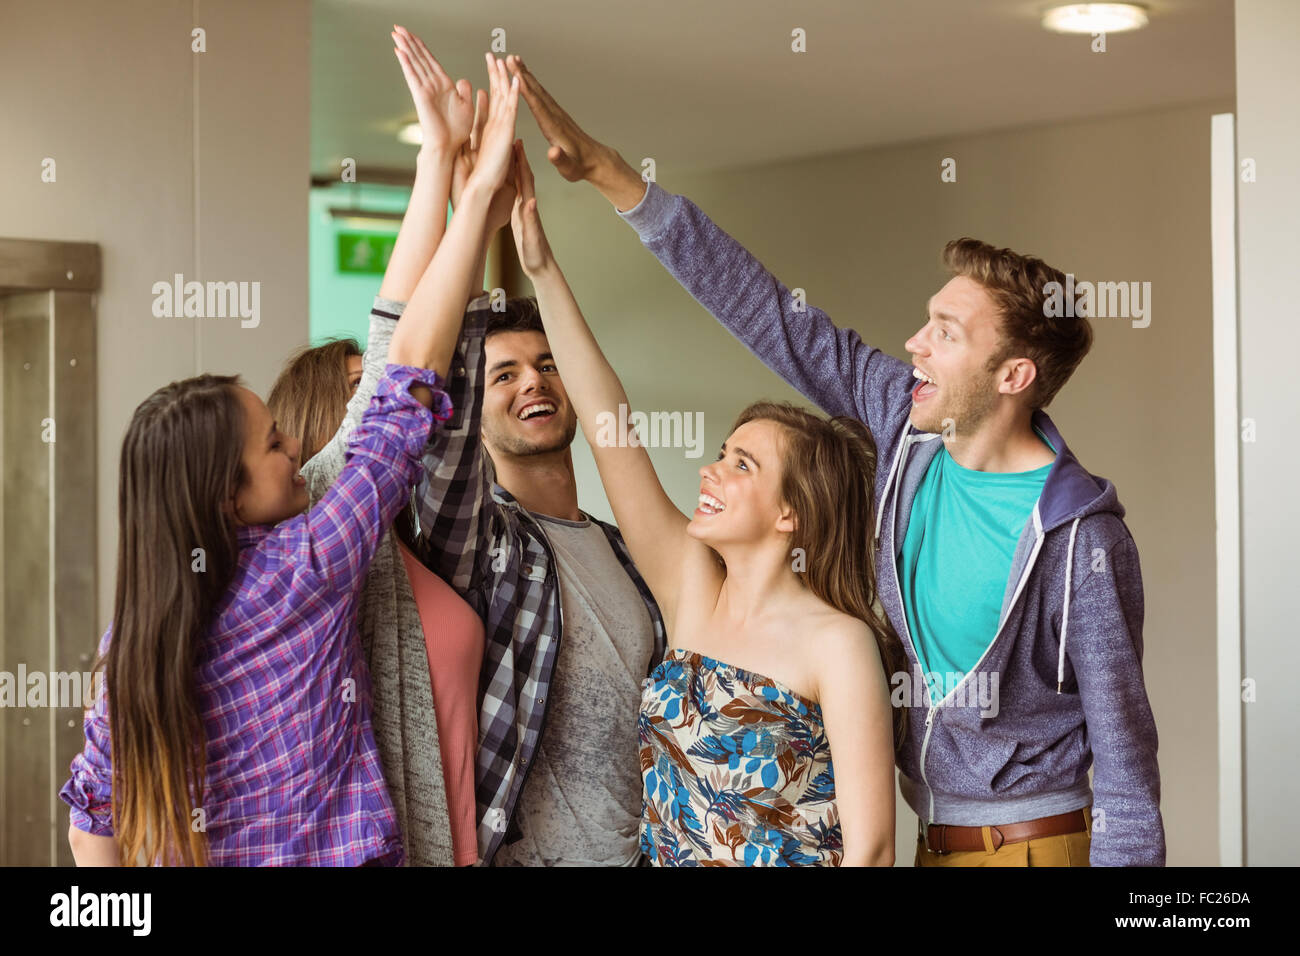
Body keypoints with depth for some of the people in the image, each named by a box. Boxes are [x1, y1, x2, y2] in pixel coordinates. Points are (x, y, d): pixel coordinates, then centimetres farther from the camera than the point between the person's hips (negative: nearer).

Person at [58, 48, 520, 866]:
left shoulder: (140, 623, -2)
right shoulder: (300, 575, -18)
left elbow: (94, 809, 4)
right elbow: (411, 377, -18)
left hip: (201, 852, 6)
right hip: (324, 852, -6)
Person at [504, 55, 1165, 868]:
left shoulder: (1082, 541, -21)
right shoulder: (907, 422, -4)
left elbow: (1125, 752, -16)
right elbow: (770, 313, -5)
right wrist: (606, 170, -7)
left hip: (1033, 843, -6)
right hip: (930, 834, 7)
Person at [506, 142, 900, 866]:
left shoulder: (839, 644, -16)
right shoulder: (693, 589, 0)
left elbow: (870, 848, -16)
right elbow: (613, 432, -5)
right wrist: (540, 267, -9)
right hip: (664, 855, 6)